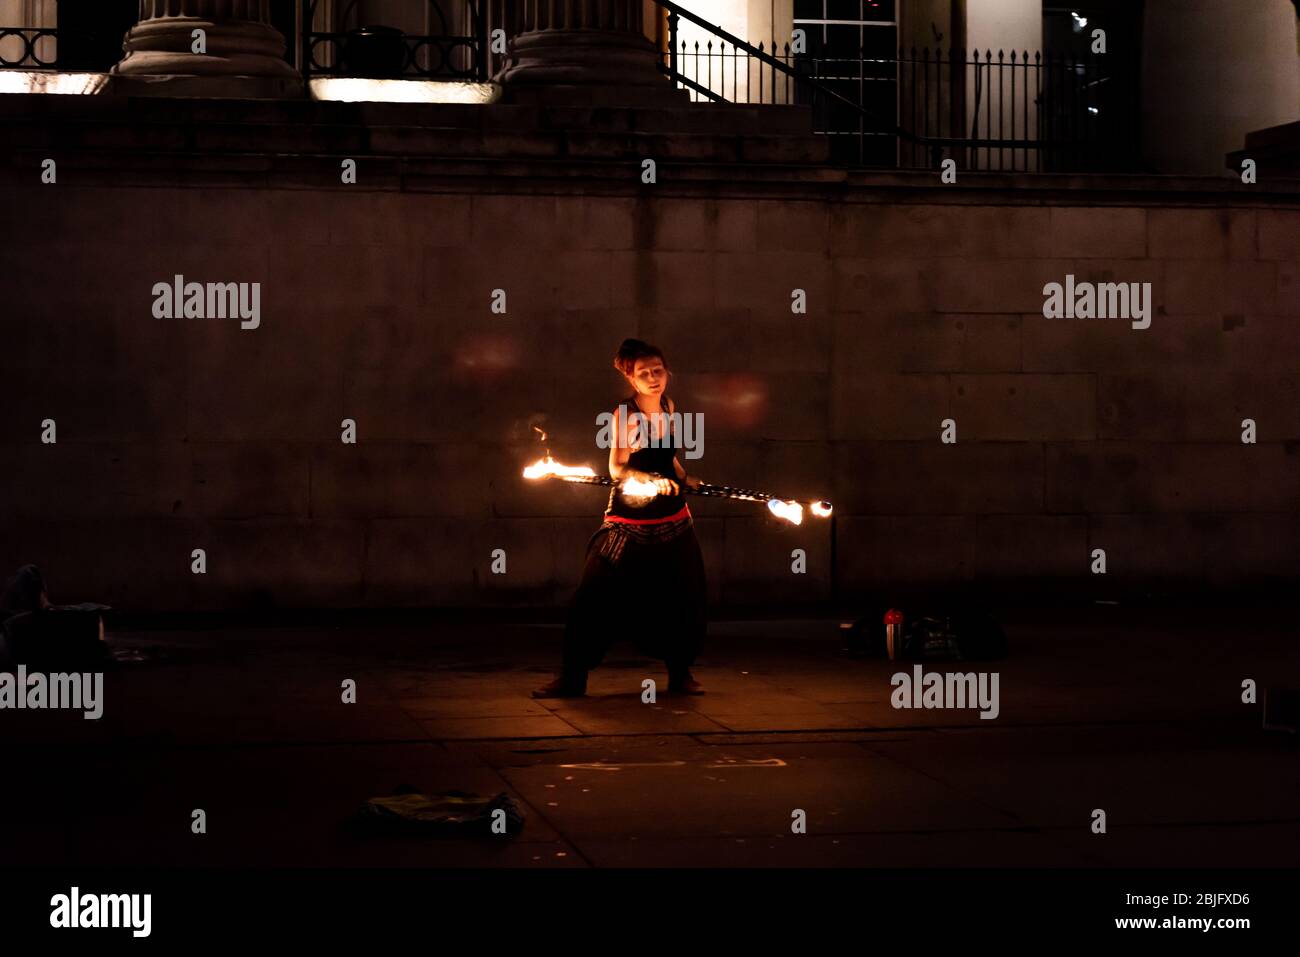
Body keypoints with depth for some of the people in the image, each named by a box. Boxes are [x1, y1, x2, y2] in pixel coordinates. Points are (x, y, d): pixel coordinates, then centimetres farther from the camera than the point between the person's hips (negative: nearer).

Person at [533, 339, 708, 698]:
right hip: (628, 520, -5)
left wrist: (683, 477, 8)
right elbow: (617, 468, -21)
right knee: (596, 597, -9)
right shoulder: (626, 414, -12)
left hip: (672, 519, 5)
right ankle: (572, 677, 0)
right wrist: (652, 480, -36)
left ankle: (680, 674, 25)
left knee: (682, 597, 7)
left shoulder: (668, 406, 6)